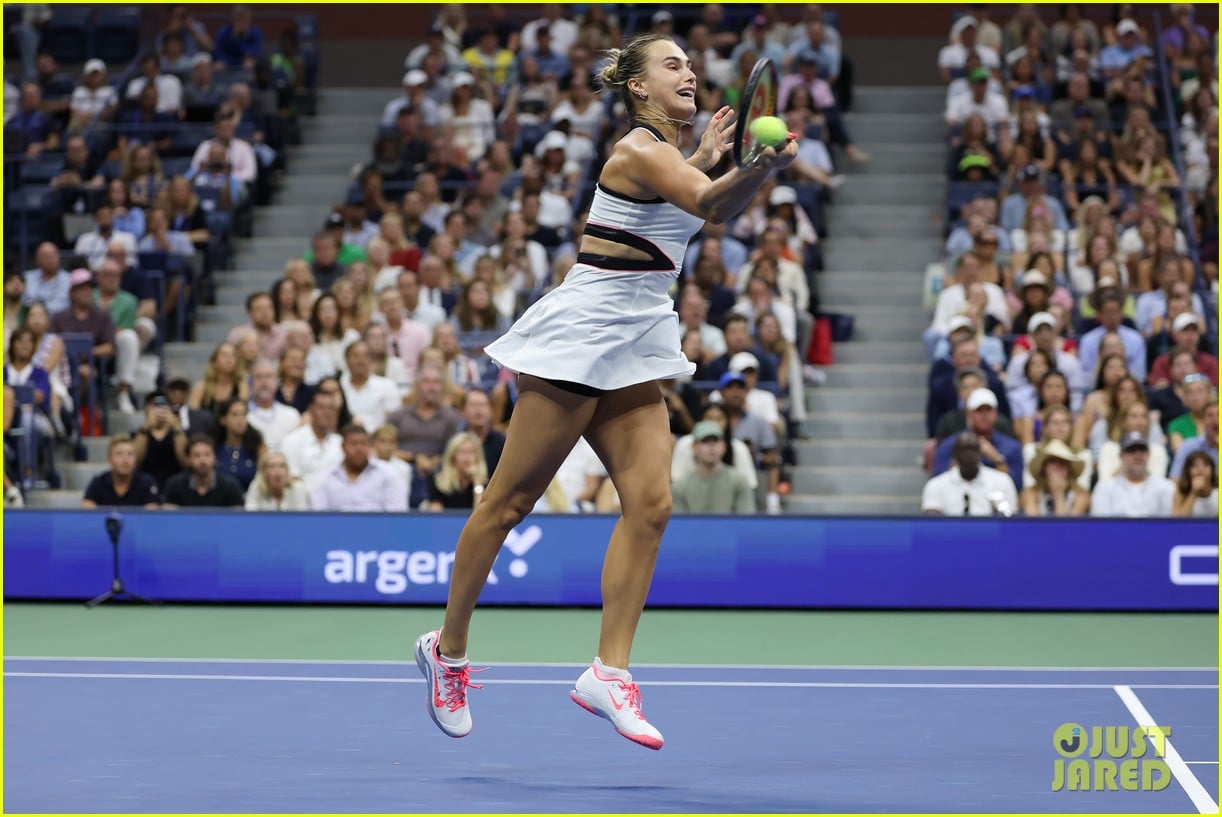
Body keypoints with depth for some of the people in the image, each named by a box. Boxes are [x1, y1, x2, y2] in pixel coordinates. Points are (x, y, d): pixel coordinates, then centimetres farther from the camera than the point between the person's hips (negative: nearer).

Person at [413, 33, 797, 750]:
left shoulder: (663, 149, 14)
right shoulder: (640, 149, -14)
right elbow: (713, 205, -34)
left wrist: (707, 156, 37)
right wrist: (762, 168, -52)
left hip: (634, 346, 9)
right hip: (583, 330, -9)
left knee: (650, 502, -5)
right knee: (512, 501, -1)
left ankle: (609, 672, -5)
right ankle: (448, 650, 12)